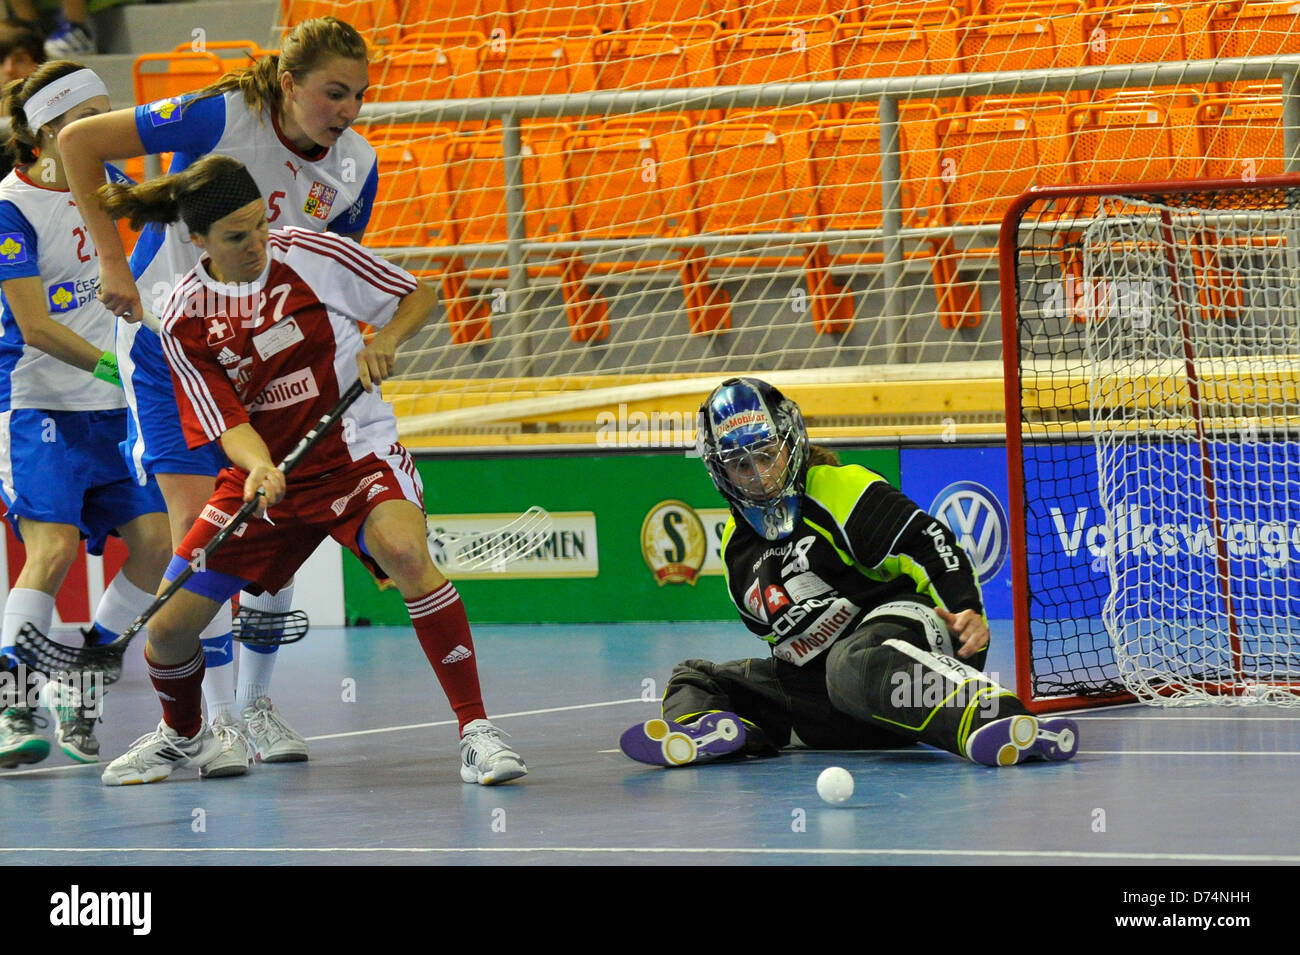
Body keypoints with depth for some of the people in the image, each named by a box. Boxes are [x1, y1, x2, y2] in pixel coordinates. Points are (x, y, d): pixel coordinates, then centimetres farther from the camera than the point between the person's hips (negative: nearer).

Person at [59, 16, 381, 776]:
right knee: (198, 525, -12)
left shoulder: (356, 166, -9)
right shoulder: (220, 117, -23)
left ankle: (256, 700, 19)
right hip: (168, 335, -5)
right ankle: (220, 719, -6)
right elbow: (79, 140, -17)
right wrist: (113, 262, -17)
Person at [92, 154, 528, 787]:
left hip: (357, 451, -3)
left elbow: (421, 296, 0)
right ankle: (183, 736, 32)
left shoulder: (312, 255, -11)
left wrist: (387, 339, -21)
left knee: (404, 552, -36)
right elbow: (228, 421, -12)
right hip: (265, 476, 3)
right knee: (169, 628, -3)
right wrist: (257, 468, -34)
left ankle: (475, 732, -29)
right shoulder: (184, 320, -6)